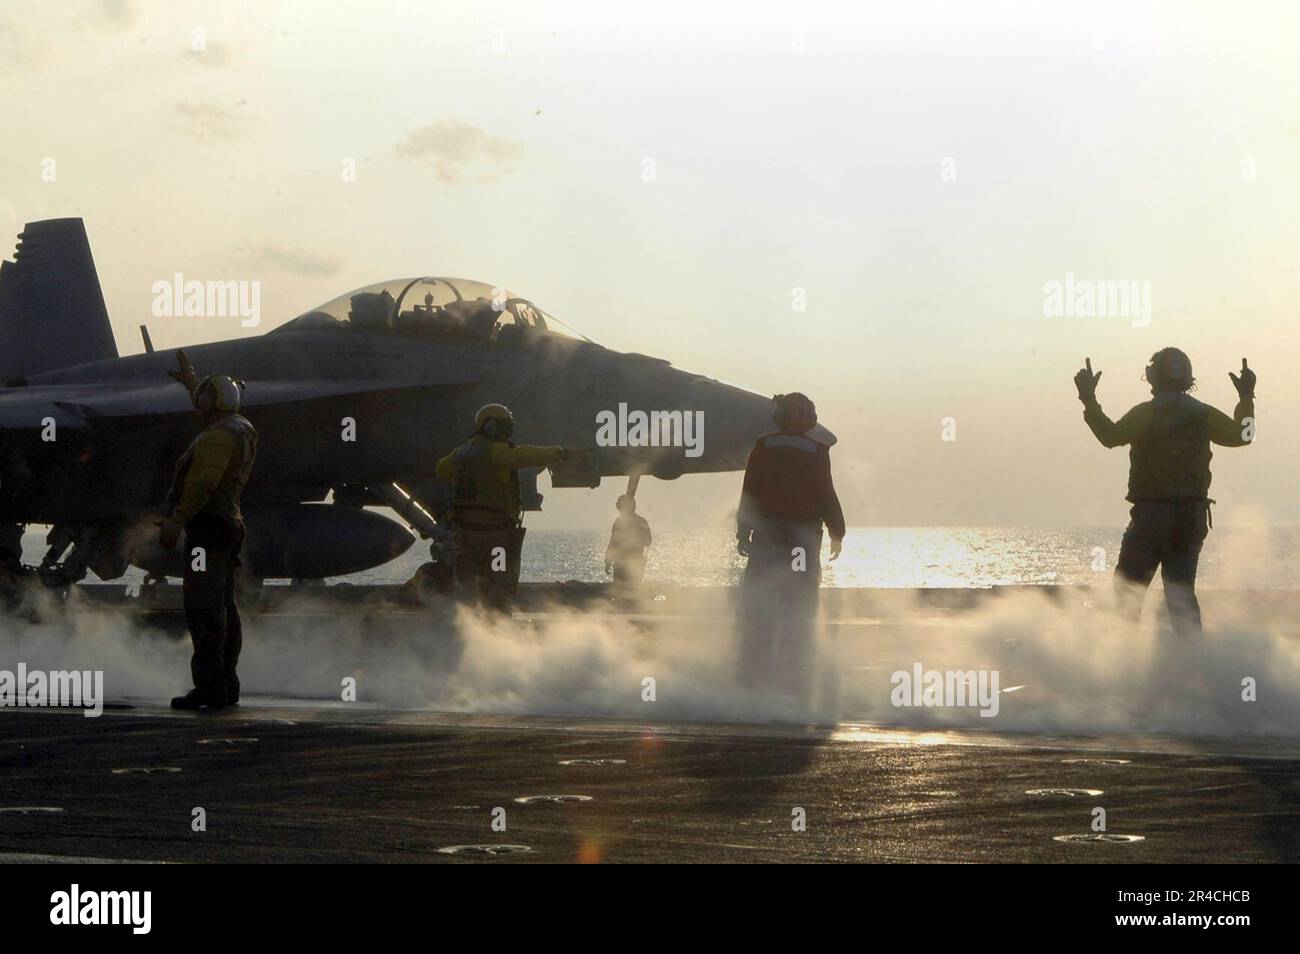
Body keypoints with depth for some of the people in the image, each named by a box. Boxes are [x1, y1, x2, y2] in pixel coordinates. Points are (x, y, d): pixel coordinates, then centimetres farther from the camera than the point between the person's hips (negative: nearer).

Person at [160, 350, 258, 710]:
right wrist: (193, 382, 48)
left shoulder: (217, 436, -14)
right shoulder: (242, 428, 16)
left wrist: (176, 519, -32)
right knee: (223, 609, 12)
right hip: (227, 525, 11)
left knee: (204, 608, -13)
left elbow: (204, 481, -28)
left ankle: (209, 686, -18)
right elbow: (219, 413, 40)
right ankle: (227, 684, 16)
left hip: (207, 528, -11)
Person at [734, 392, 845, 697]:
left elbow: (749, 493, 0)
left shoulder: (763, 448, -1)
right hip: (805, 540, 0)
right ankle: (795, 682, 5)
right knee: (801, 613, 6)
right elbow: (826, 496, -3)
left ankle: (754, 676, -2)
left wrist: (743, 532, 6)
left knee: (758, 610, 4)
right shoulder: (817, 451, -4)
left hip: (767, 536, 0)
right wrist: (837, 534, 7)